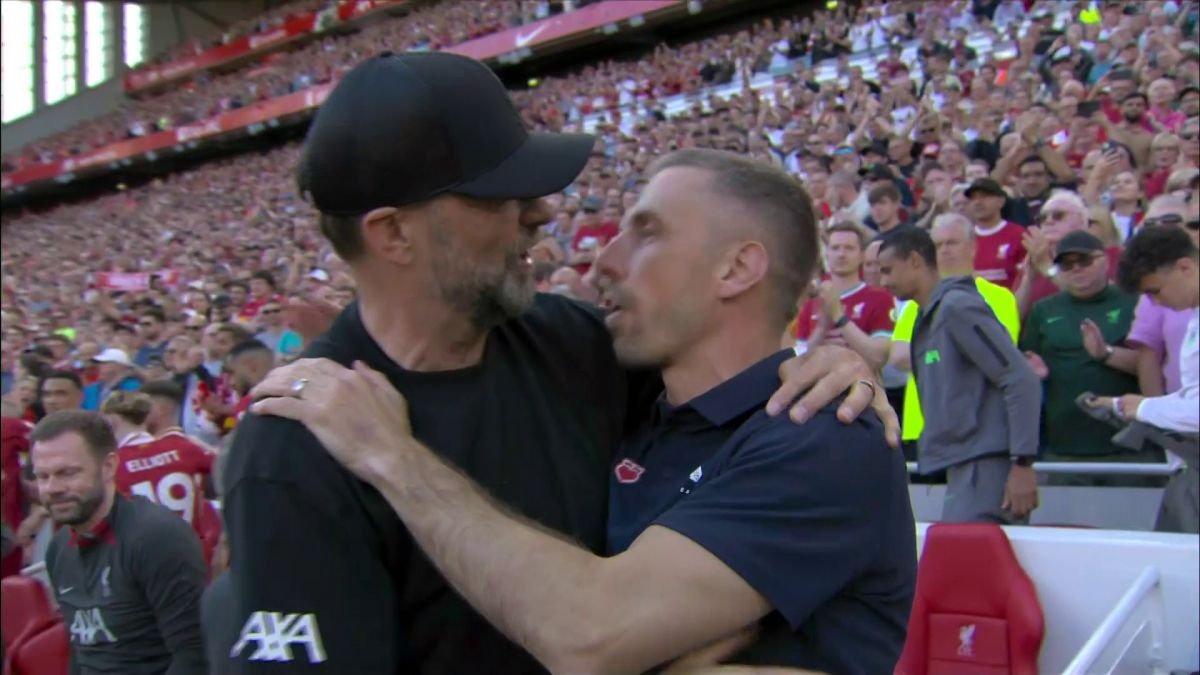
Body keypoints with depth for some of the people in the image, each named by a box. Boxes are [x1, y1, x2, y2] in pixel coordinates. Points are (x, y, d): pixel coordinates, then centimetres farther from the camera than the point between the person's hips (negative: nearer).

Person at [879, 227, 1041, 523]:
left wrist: (1022, 463, -18)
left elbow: (1022, 381, -15)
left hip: (986, 468, -8)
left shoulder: (958, 306, -10)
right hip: (963, 468, 8)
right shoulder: (929, 317, 17)